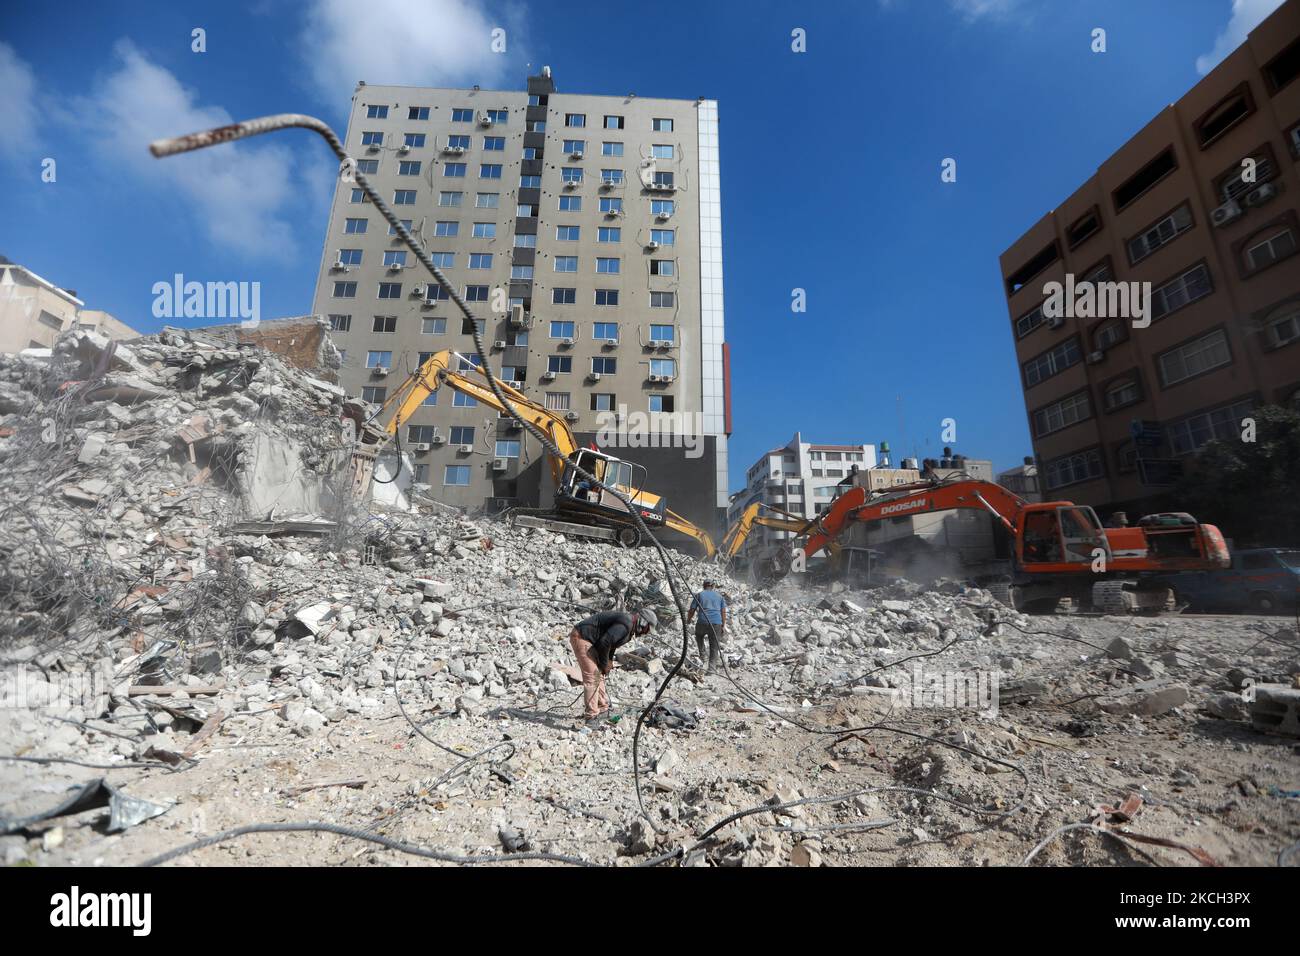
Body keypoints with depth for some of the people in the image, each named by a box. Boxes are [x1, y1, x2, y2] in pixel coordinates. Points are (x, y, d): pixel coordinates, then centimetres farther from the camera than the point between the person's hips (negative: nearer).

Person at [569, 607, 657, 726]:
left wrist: (609, 660, 8)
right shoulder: (626, 624, -22)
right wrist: (604, 664, -11)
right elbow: (604, 642, -26)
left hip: (586, 638, 11)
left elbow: (611, 641, 21)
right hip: (581, 637, -11)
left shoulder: (629, 624, 11)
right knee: (592, 676, -12)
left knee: (599, 674, 17)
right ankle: (591, 717, -8)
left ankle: (603, 708, 28)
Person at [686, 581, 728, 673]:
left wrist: (688, 621, 26)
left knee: (699, 636, 29)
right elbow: (723, 612, 13)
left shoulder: (699, 595, 12)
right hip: (716, 623, 1)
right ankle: (712, 667, -1)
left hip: (703, 622, -1)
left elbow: (692, 611, 10)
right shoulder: (720, 596, 19)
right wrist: (724, 625, 19)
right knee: (714, 646, 7)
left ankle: (702, 656, 20)